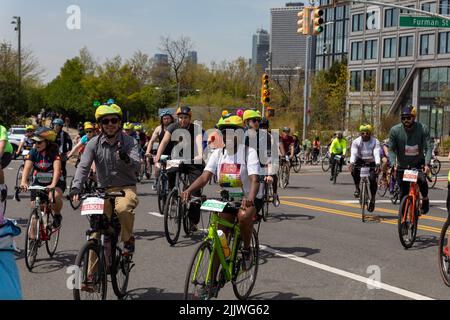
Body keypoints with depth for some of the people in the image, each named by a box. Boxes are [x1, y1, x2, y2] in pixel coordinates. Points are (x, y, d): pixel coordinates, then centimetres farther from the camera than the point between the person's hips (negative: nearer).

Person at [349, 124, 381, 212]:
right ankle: (357, 188, -12)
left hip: (372, 163, -1)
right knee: (354, 169, -32)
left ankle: (373, 199, 0)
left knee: (372, 179, -22)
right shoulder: (356, 142, -10)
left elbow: (376, 154, -27)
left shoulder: (375, 142, -13)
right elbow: (353, 153, -24)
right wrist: (351, 163, -44)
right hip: (361, 162, 1)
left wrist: (378, 165, -45)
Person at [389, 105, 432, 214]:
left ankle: (425, 199, 0)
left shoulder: (423, 129, -14)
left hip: (419, 164, -1)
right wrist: (394, 164, -28)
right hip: (402, 166, 1)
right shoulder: (395, 130, -13)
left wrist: (427, 164, -33)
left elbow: (428, 148, -18)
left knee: (421, 179, -29)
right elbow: (391, 150, -11)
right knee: (404, 194, 1)